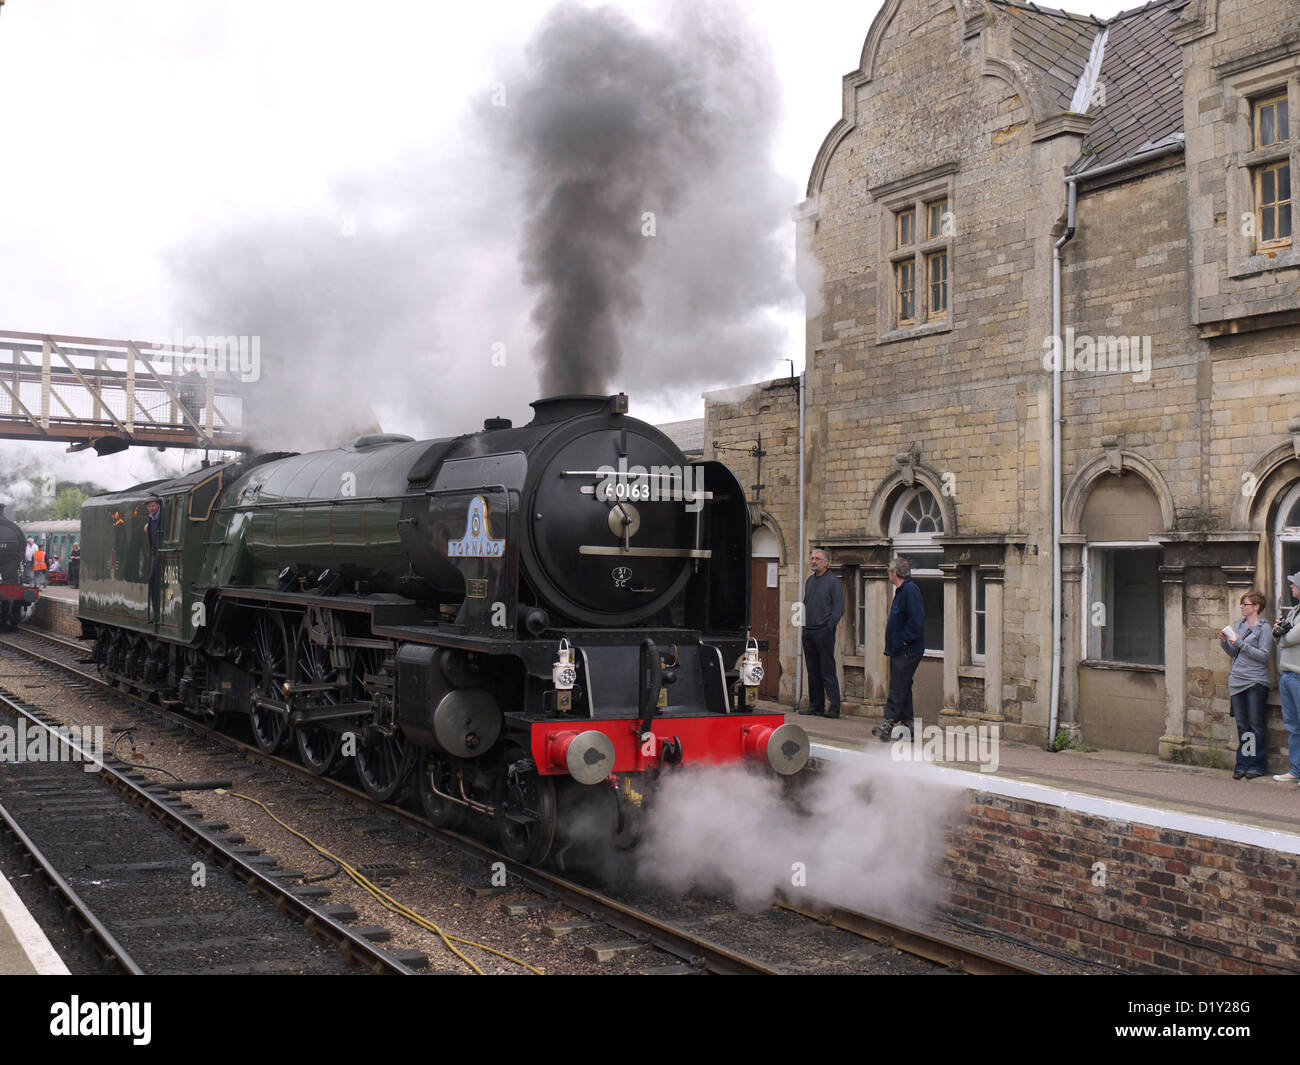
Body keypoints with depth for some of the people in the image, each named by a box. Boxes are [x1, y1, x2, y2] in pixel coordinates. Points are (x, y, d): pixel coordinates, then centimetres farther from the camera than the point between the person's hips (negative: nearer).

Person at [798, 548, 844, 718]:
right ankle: (815, 705, 15)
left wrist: (830, 625, -16)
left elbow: (839, 607, -9)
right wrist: (803, 623, 13)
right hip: (809, 632, 7)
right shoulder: (810, 581, 17)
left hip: (824, 632, -7)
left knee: (828, 671, -7)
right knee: (813, 671, 9)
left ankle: (833, 707, -6)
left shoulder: (833, 581, -4)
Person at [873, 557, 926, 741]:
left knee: (897, 688, -9)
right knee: (903, 687, 12)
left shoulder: (910, 591, -16)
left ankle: (888, 724, -9)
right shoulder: (901, 590, 17)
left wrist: (903, 640, -19)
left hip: (907, 650, -10)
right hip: (899, 650, 11)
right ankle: (906, 725, 17)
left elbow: (917, 621, -24)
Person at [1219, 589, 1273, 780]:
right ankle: (1242, 764, 13)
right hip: (1236, 680, 6)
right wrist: (1224, 641, 0)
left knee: (1256, 725, 0)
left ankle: (1257, 765, 8)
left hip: (1255, 682, -6)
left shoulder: (1264, 628, -5)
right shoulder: (1239, 624, 13)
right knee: (1241, 725, 8)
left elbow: (1265, 655, -14)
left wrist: (1240, 644, -16)